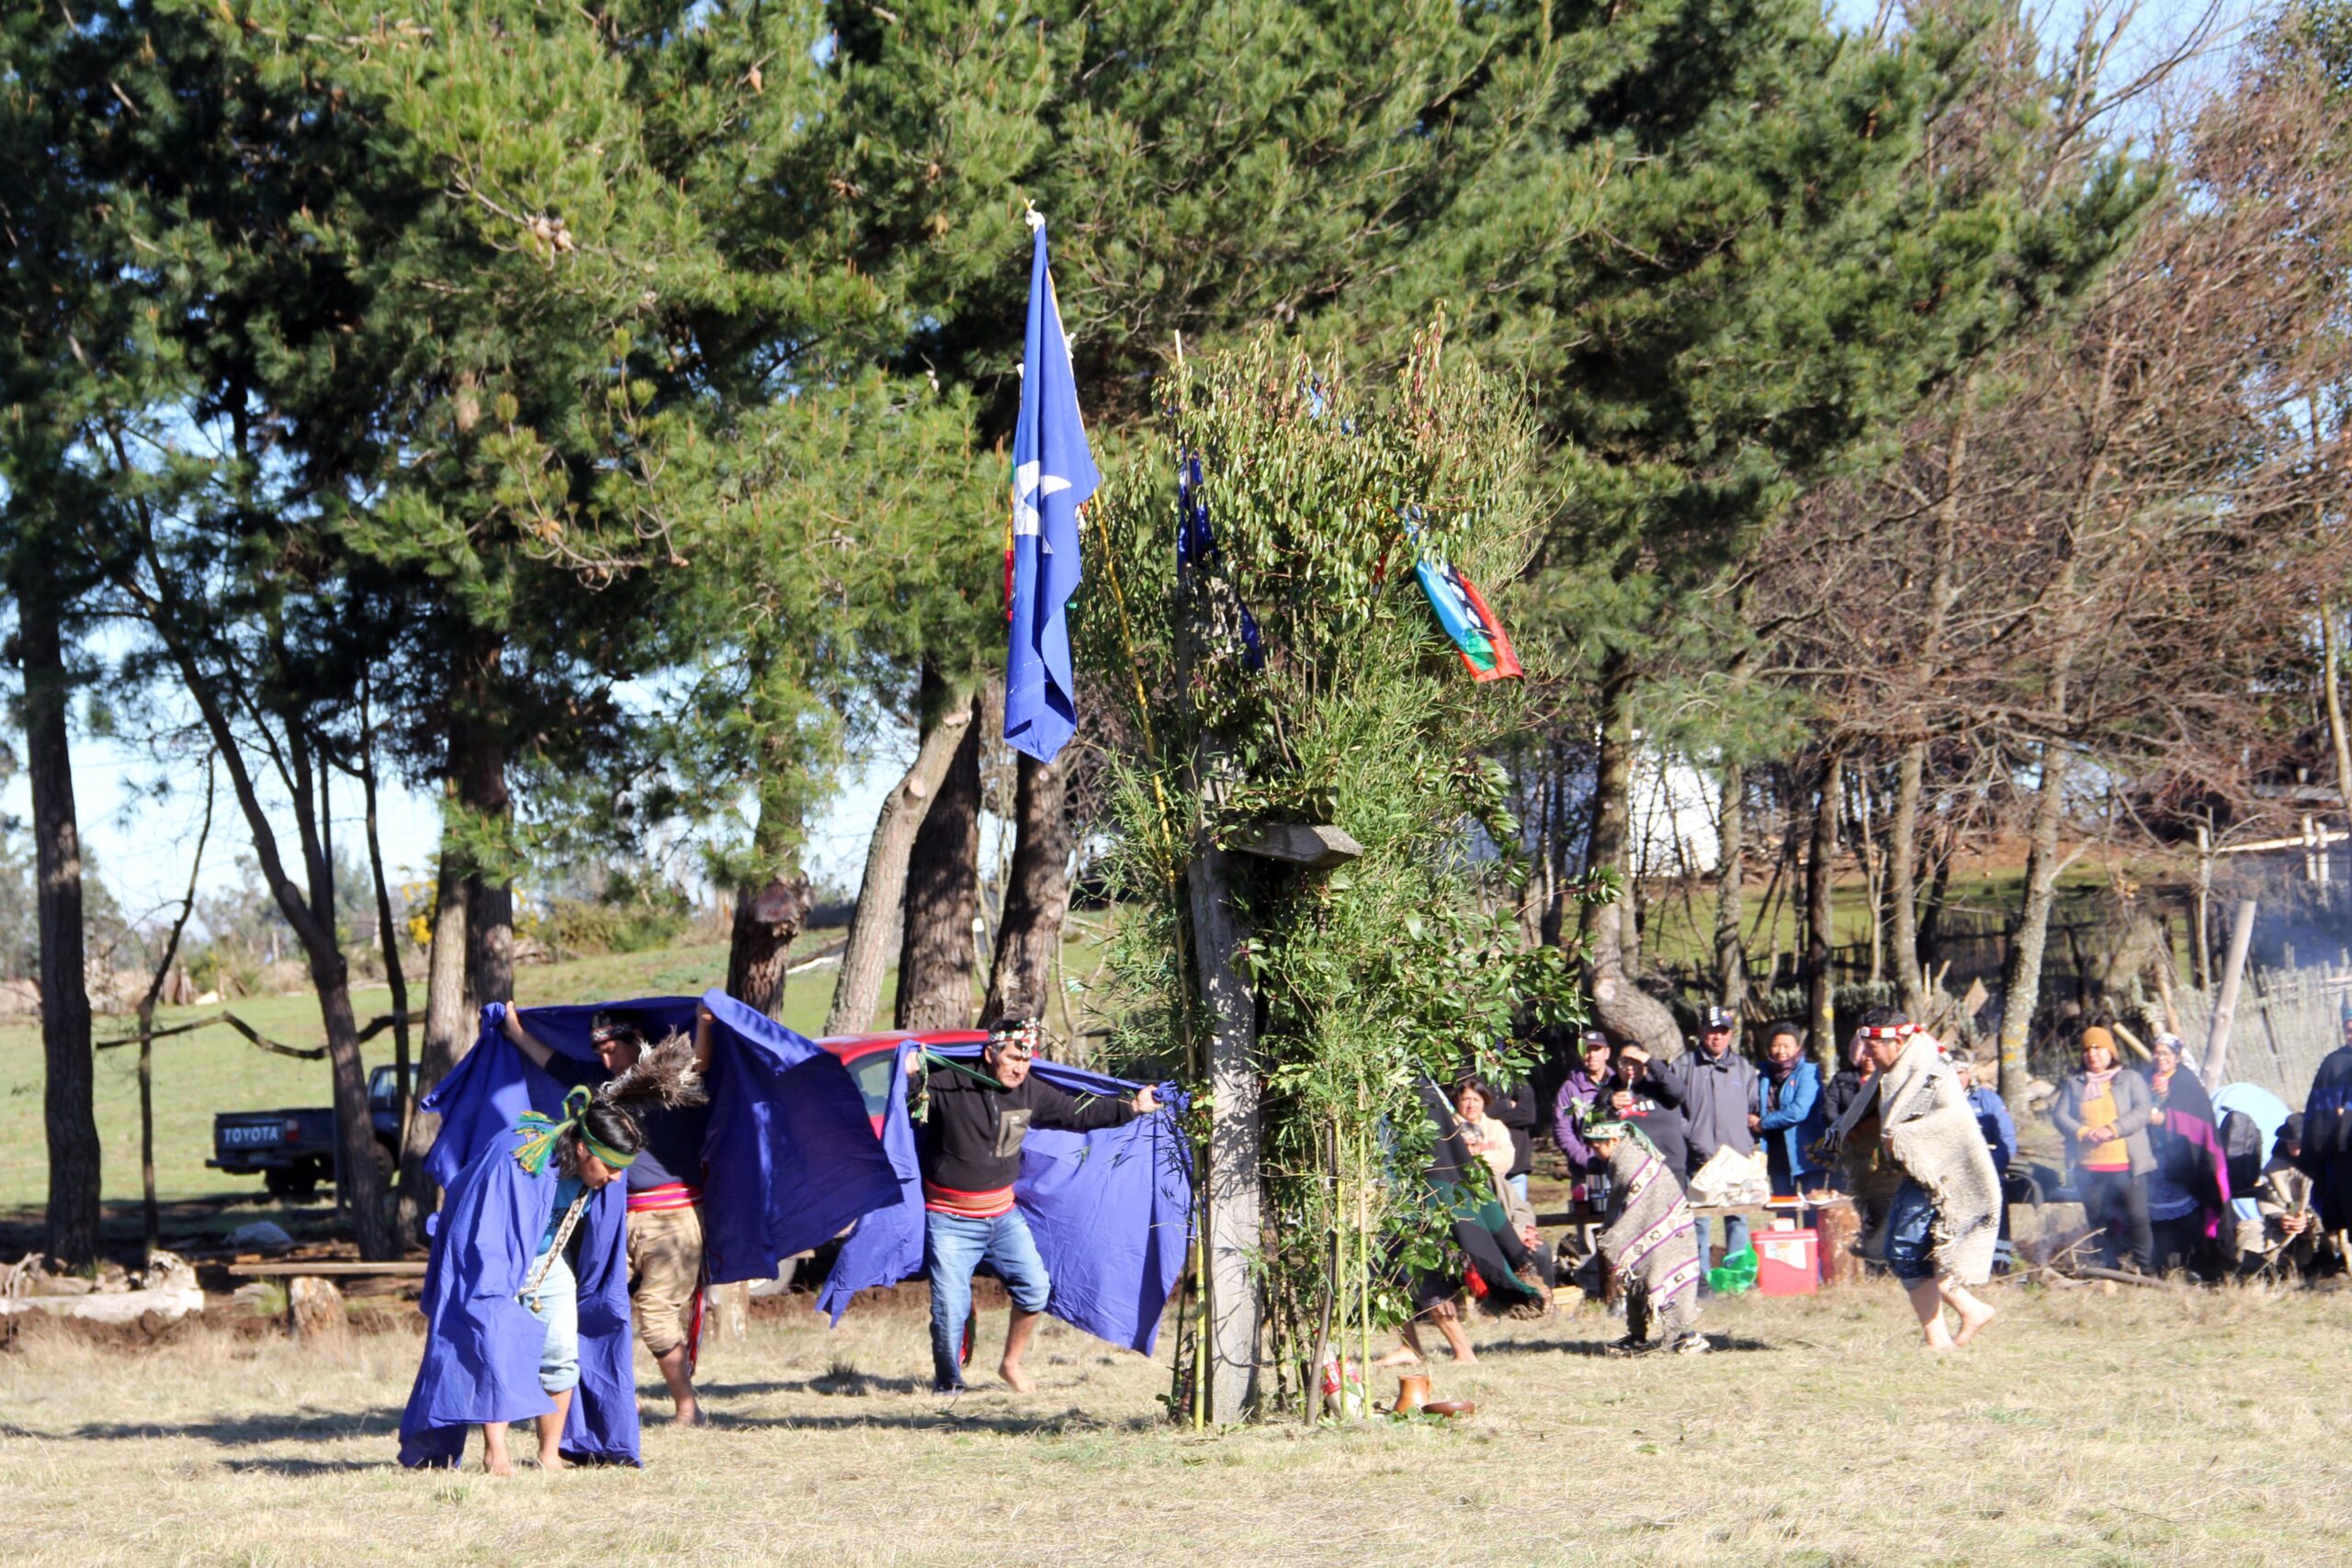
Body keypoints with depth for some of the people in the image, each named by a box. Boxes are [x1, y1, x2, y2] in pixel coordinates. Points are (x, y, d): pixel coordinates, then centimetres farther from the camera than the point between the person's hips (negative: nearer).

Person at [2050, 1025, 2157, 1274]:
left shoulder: (2130, 1080, 9)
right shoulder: (2074, 1083, 17)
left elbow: (2142, 1112, -4)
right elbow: (2060, 1114, 6)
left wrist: (2112, 1130, -19)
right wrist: (2083, 1132, -14)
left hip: (2126, 1165, -3)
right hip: (2088, 1167, 3)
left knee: (2136, 1218, -9)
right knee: (2099, 1221, 6)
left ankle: (2146, 1270, -1)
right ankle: (2111, 1270, 15)